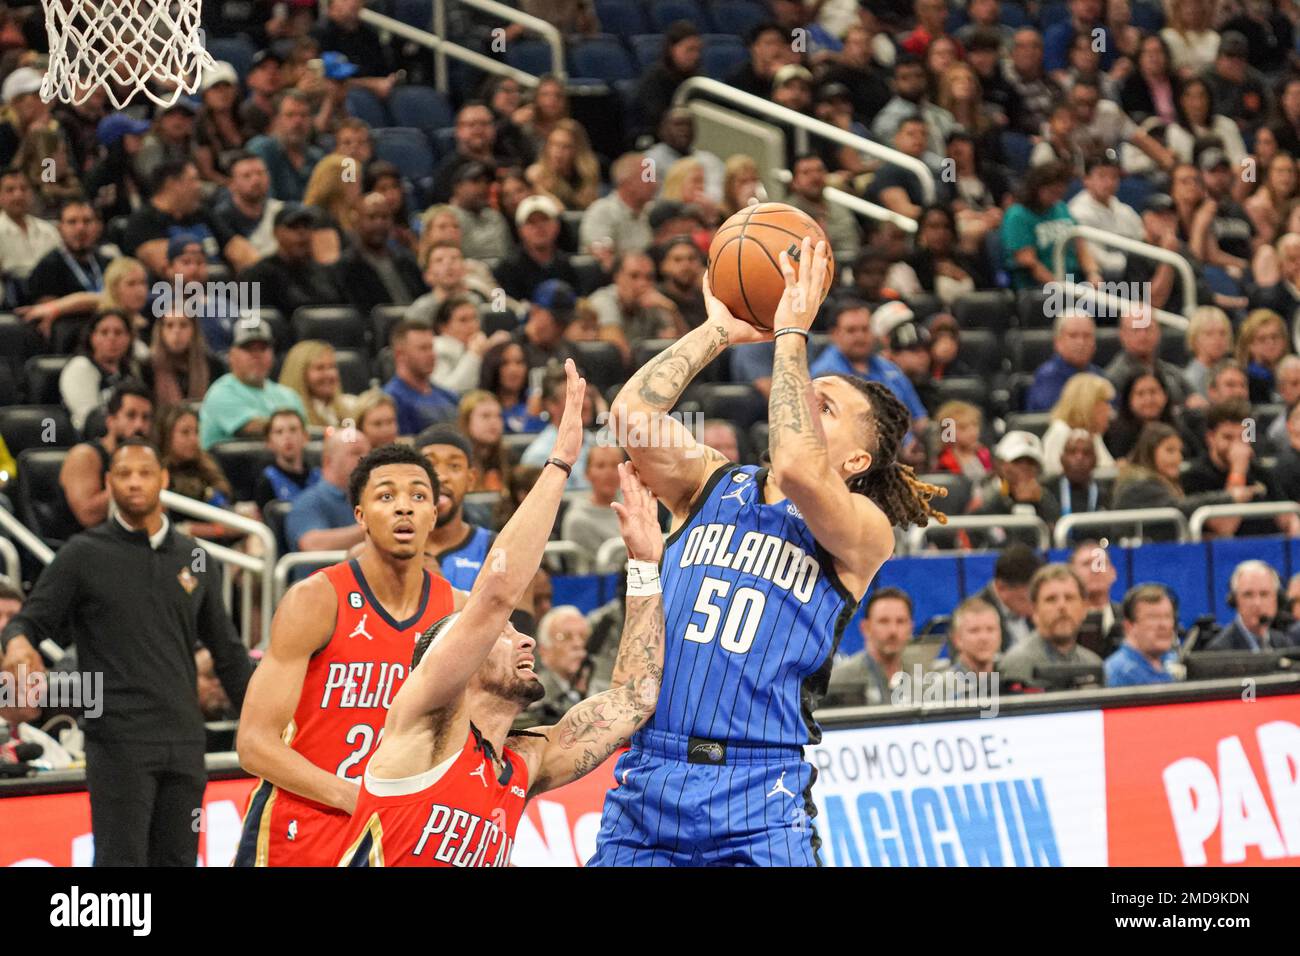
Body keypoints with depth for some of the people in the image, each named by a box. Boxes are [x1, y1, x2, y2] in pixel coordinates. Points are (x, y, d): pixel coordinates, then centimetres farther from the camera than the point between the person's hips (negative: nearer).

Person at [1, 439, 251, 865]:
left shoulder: (193, 559, 13)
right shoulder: (84, 556, 1)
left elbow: (227, 651, 19)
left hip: (184, 740, 4)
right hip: (119, 741, -4)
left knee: (177, 861, 6)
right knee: (121, 861, -10)